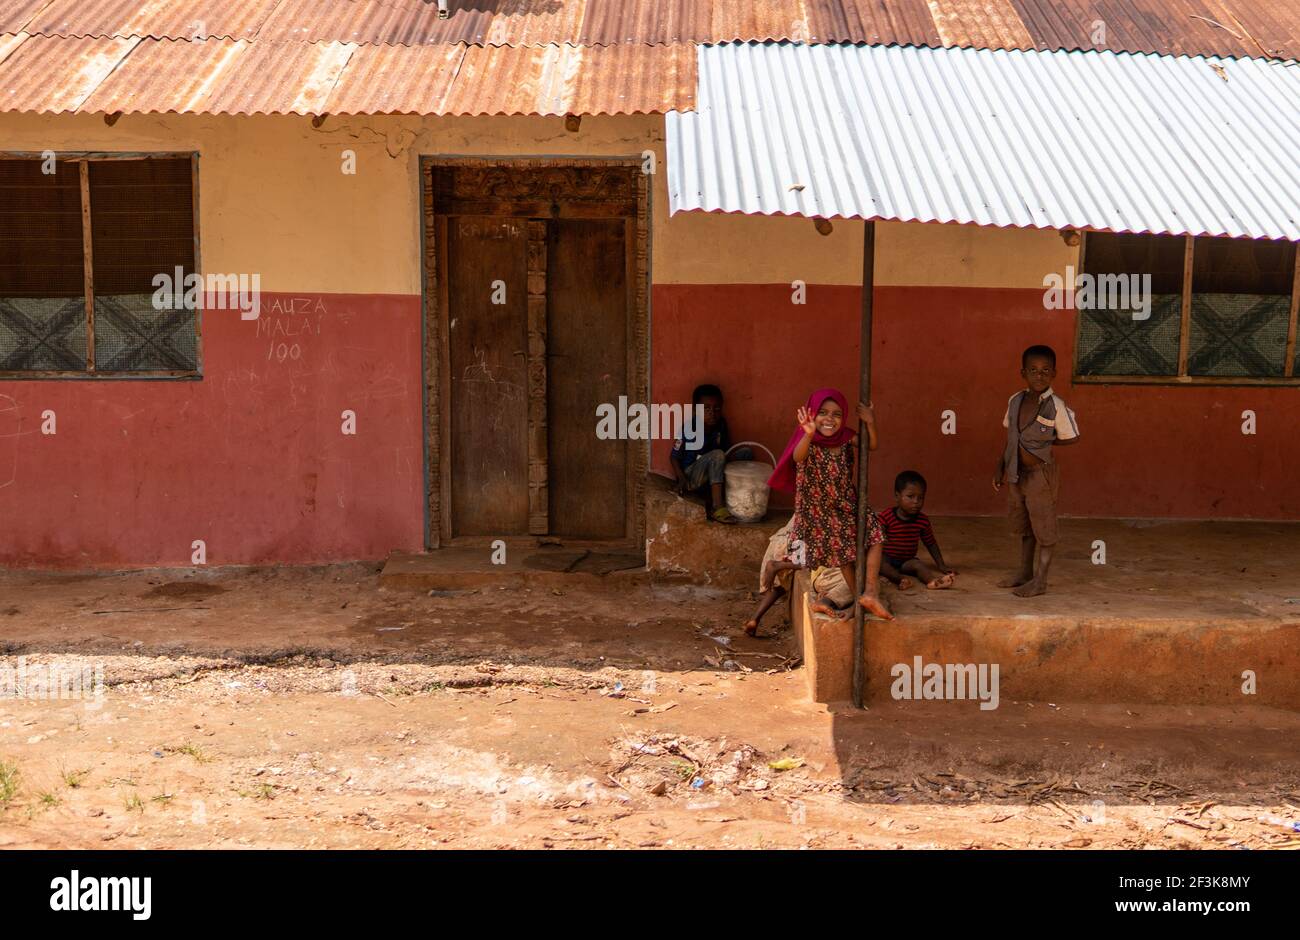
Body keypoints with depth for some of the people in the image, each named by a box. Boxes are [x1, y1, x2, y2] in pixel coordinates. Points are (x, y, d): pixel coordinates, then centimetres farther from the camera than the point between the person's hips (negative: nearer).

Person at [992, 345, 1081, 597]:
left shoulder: (1056, 406, -17)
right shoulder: (1015, 401, 0)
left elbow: (1072, 437, -6)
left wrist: (1044, 443, -7)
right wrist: (1000, 466, 10)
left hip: (1040, 474, -6)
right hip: (1017, 473, 6)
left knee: (1043, 528, 6)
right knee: (1024, 527, 20)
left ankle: (1040, 579, 15)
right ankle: (1024, 572, 34)